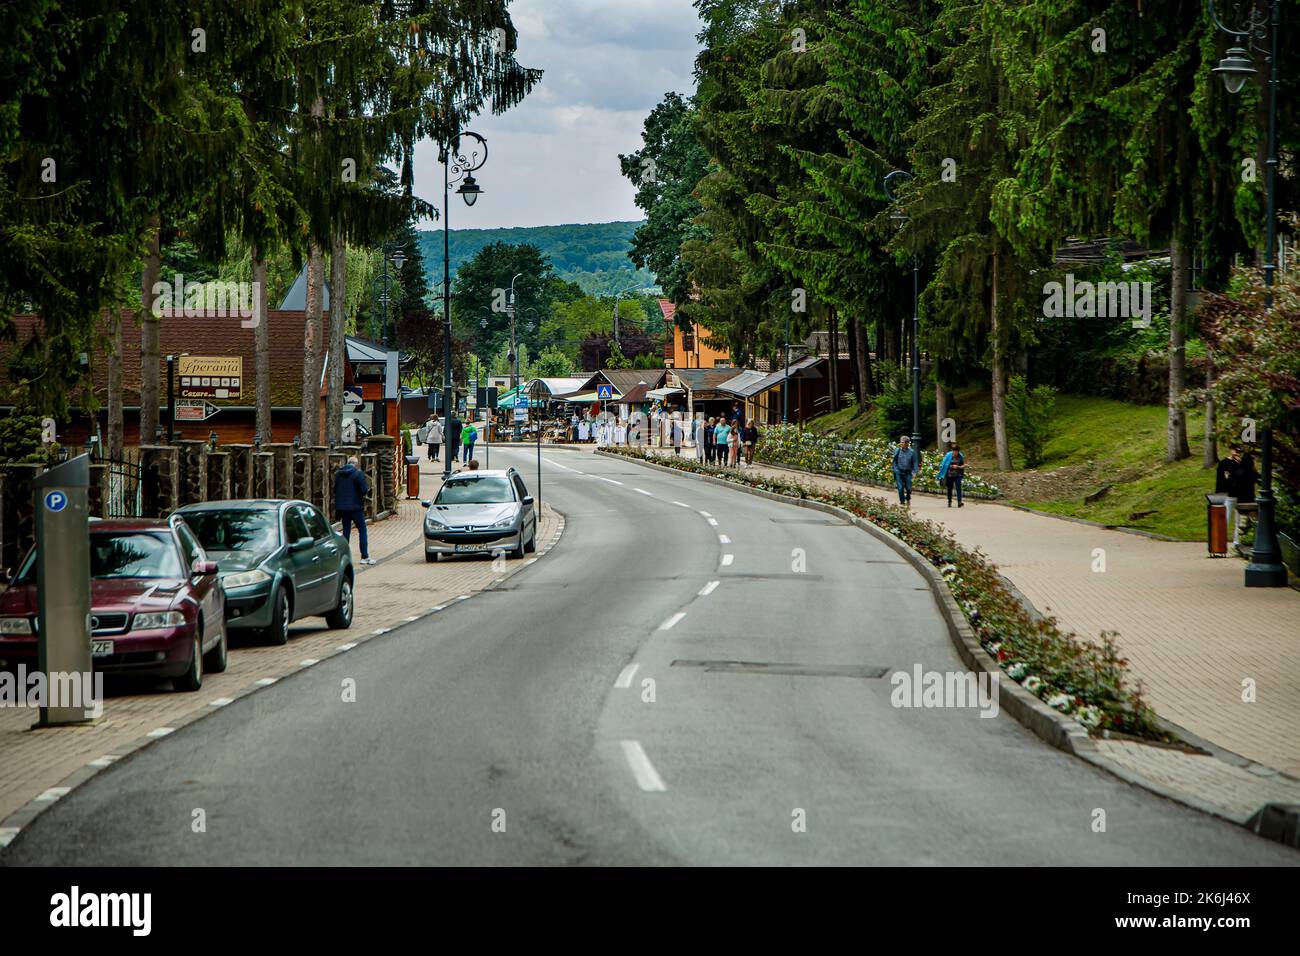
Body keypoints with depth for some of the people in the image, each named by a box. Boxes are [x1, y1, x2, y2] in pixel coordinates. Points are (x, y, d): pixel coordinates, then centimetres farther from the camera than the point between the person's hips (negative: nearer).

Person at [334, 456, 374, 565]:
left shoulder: (338, 473, 6)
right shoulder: (358, 473, -10)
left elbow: (335, 489, 11)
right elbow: (364, 490, -15)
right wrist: (368, 487, 6)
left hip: (342, 506, 5)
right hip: (355, 506, -5)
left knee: (346, 530, 12)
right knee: (362, 530, 1)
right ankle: (365, 557, -4)